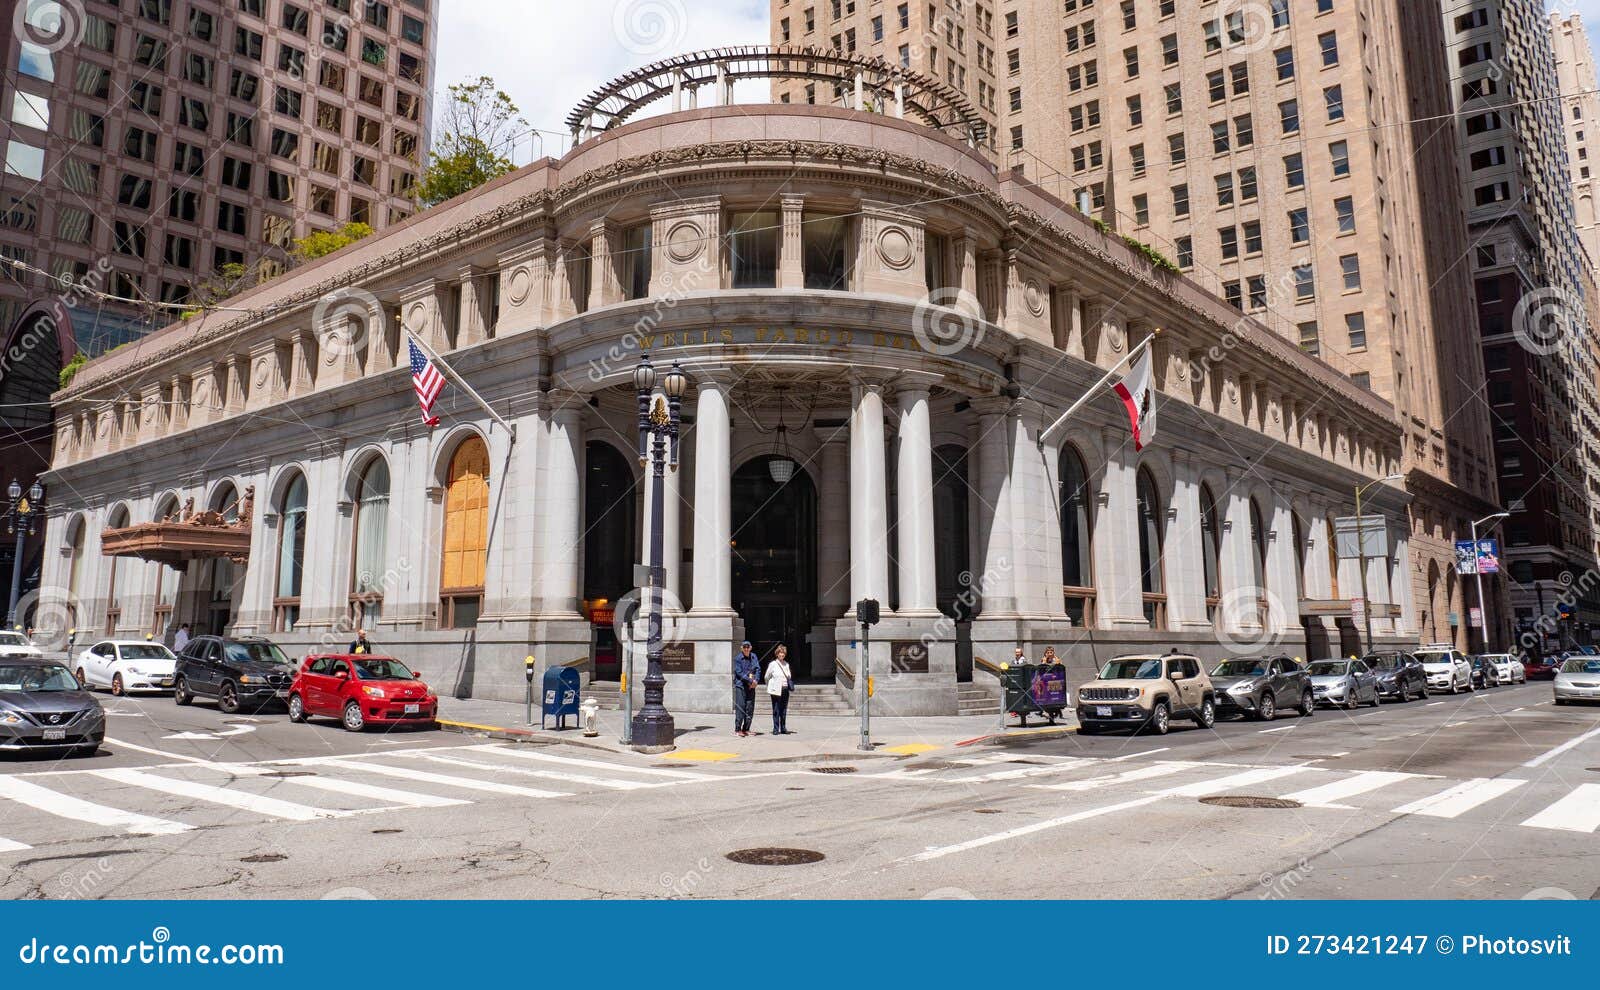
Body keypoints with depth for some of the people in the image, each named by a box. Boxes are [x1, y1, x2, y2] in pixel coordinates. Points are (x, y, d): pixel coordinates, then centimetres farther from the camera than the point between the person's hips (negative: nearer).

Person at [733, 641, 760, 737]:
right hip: (740, 685, -5)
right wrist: (750, 680, -14)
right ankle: (737, 729, -5)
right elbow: (739, 673, -10)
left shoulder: (754, 657, 9)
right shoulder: (738, 658, -6)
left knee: (750, 708, 6)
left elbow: (758, 669, 6)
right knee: (740, 707, -9)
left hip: (751, 686, 5)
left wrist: (755, 680, -10)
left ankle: (746, 729, 13)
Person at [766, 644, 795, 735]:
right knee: (776, 710, -3)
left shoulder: (786, 664, 12)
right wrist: (769, 688, 10)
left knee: (784, 710, 7)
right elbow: (767, 677, 5)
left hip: (785, 690, 4)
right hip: (776, 690, -4)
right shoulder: (772, 664, -2)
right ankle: (776, 729, 2)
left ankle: (783, 728, 15)